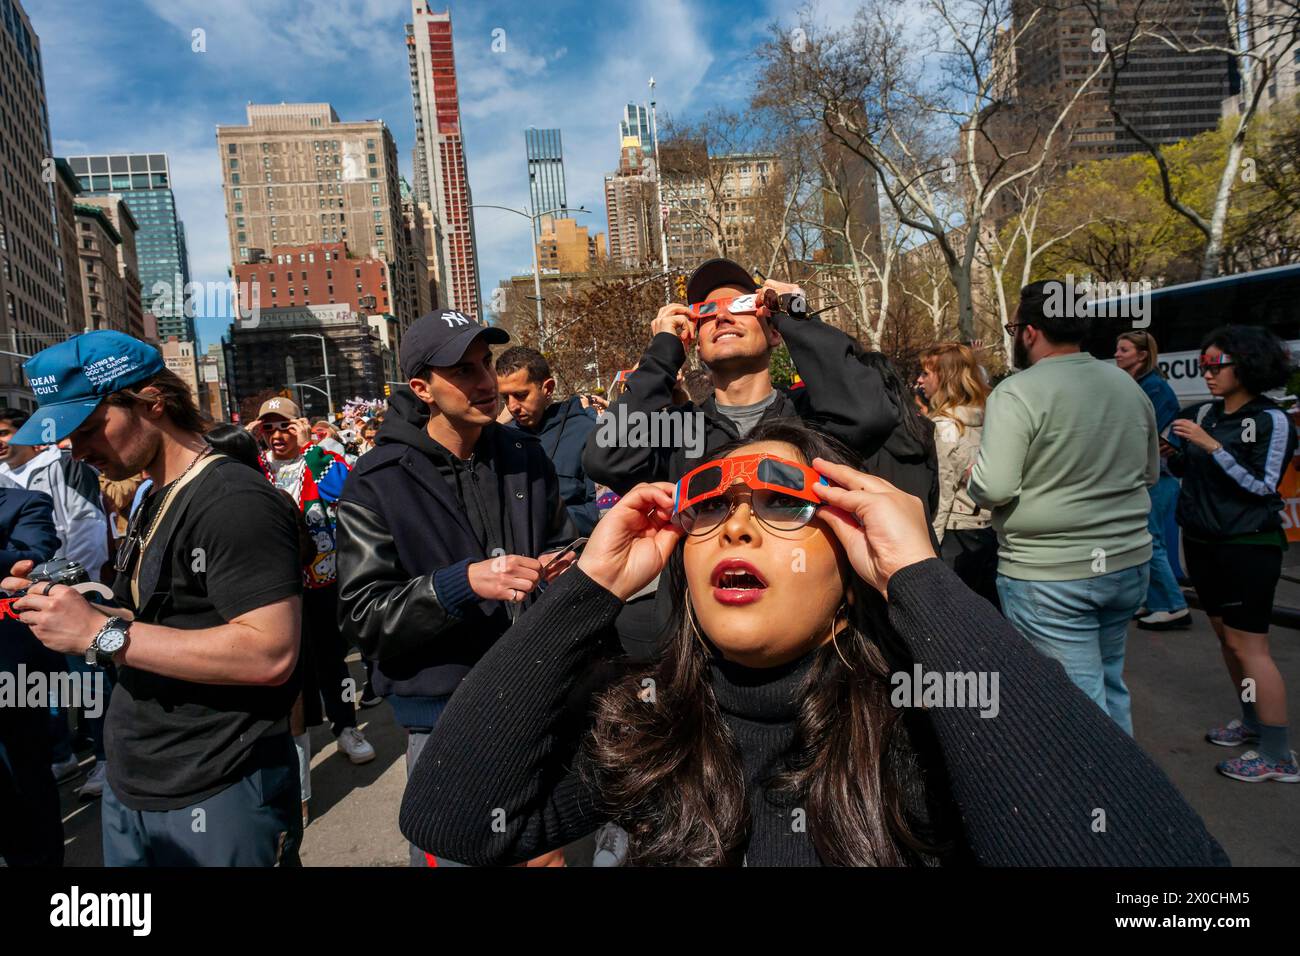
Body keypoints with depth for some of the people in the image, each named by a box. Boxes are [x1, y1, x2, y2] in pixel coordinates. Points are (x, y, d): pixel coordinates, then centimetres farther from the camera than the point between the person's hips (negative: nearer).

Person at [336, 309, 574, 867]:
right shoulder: (378, 483, -12)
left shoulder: (524, 455, 2)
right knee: (451, 851, 11)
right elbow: (361, 614, -16)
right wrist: (462, 584, -29)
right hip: (445, 712, -4)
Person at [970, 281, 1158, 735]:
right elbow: (1151, 472, 17)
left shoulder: (1016, 392, -16)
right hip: (1129, 562, 7)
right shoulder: (1128, 386, 7)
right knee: (1109, 687, 22)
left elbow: (992, 489, -23)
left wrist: (972, 477, -2)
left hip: (1047, 575, -7)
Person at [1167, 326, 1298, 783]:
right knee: (1226, 636, 16)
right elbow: (1182, 467, 13)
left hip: (1248, 545, -7)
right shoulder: (1202, 414, 5)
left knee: (1247, 643, -5)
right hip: (1202, 540, 7)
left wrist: (1212, 445, -22)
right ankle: (1252, 721, 33)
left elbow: (1262, 485, -16)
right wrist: (1167, 450, -6)